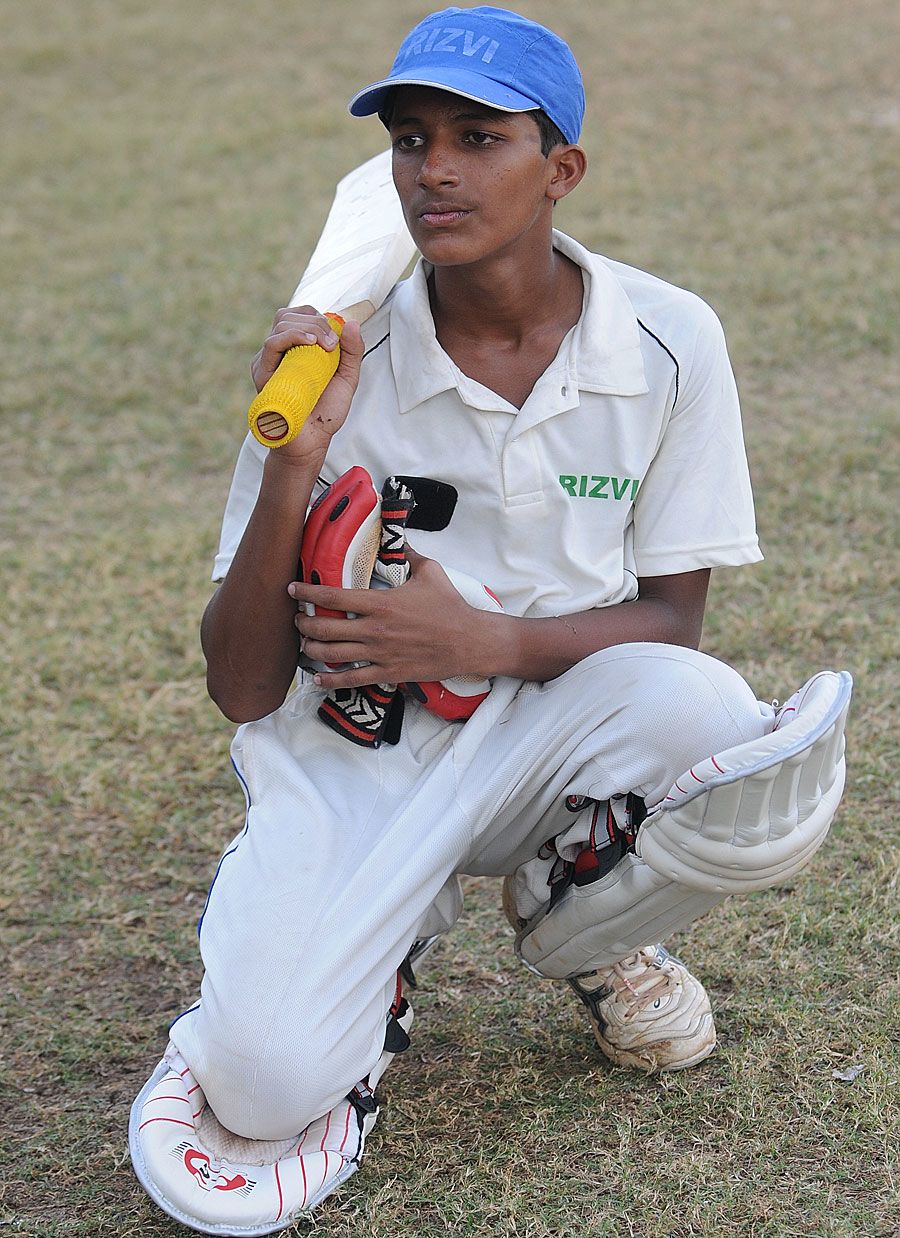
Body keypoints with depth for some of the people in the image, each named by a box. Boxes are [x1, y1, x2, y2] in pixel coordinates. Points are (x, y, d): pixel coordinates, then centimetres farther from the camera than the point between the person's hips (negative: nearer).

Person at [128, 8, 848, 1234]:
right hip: (355, 748, -1)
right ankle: (368, 952, 14)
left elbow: (671, 622, -4)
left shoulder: (669, 342, -9)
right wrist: (292, 465, -26)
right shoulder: (340, 362, -11)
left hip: (558, 723, 2)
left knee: (722, 730, -33)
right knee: (266, 1085, -25)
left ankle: (575, 929, 3)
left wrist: (484, 640, -22)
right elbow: (242, 689, -10)